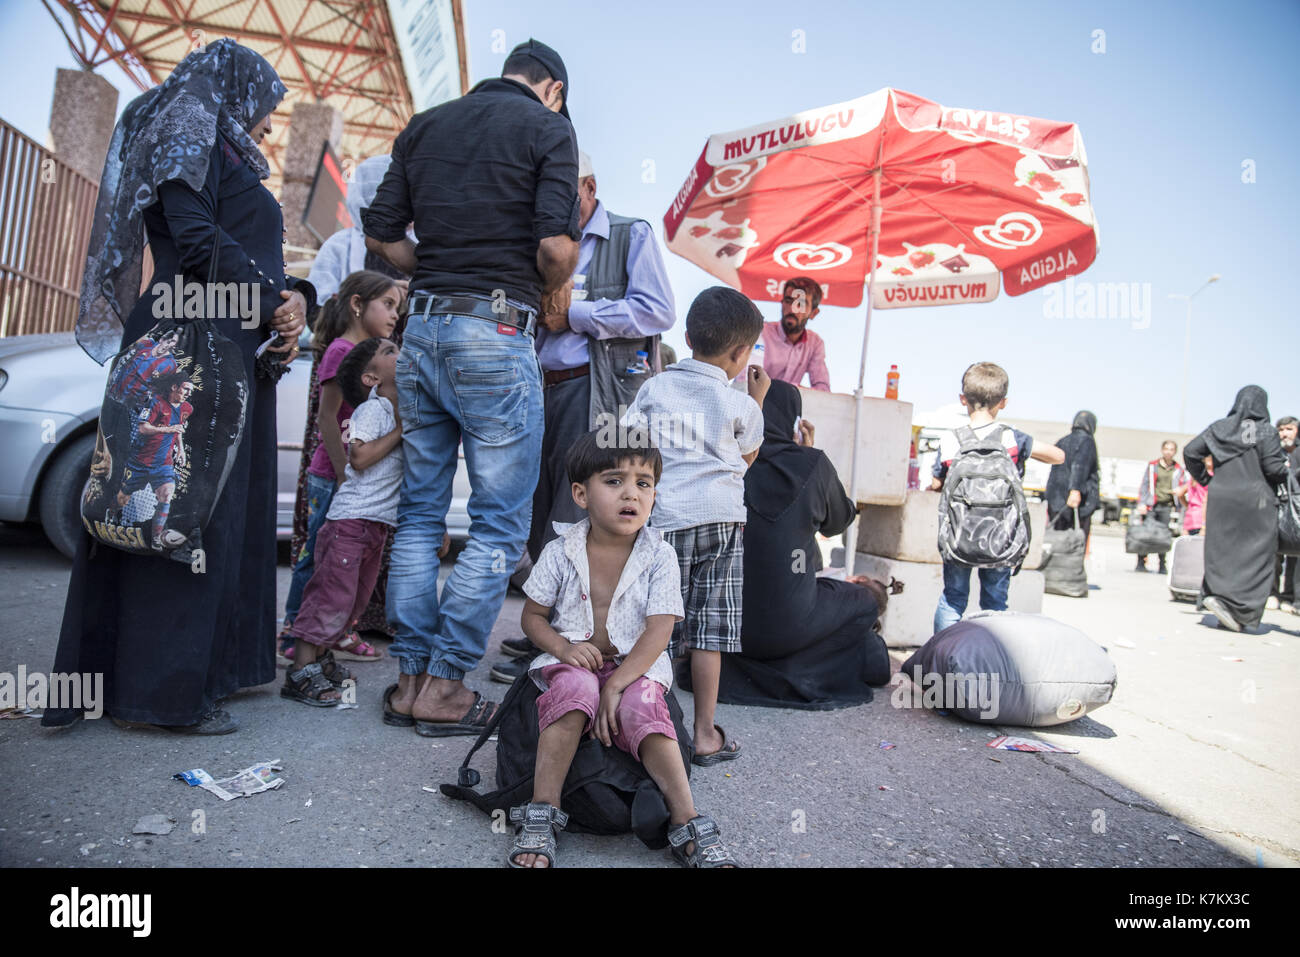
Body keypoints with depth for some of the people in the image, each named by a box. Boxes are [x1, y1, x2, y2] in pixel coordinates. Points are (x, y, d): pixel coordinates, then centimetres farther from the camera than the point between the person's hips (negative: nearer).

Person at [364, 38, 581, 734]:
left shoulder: (425, 125, 19)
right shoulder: (548, 128, 3)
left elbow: (380, 236, 14)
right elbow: (556, 242, -12)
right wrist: (556, 293, 7)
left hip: (422, 328, 6)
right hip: (495, 332, -6)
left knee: (419, 512, 12)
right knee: (500, 523, 1)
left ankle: (410, 675, 17)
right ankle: (446, 683, 4)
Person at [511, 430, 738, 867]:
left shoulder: (659, 557, -8)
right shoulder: (560, 553, -4)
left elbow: (658, 632, -13)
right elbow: (532, 617, 4)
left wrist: (616, 686, -23)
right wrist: (564, 647, -17)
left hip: (637, 666, 0)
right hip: (572, 662, 0)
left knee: (643, 708, -30)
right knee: (575, 689, -32)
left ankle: (688, 826, -23)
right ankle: (540, 816, -25)